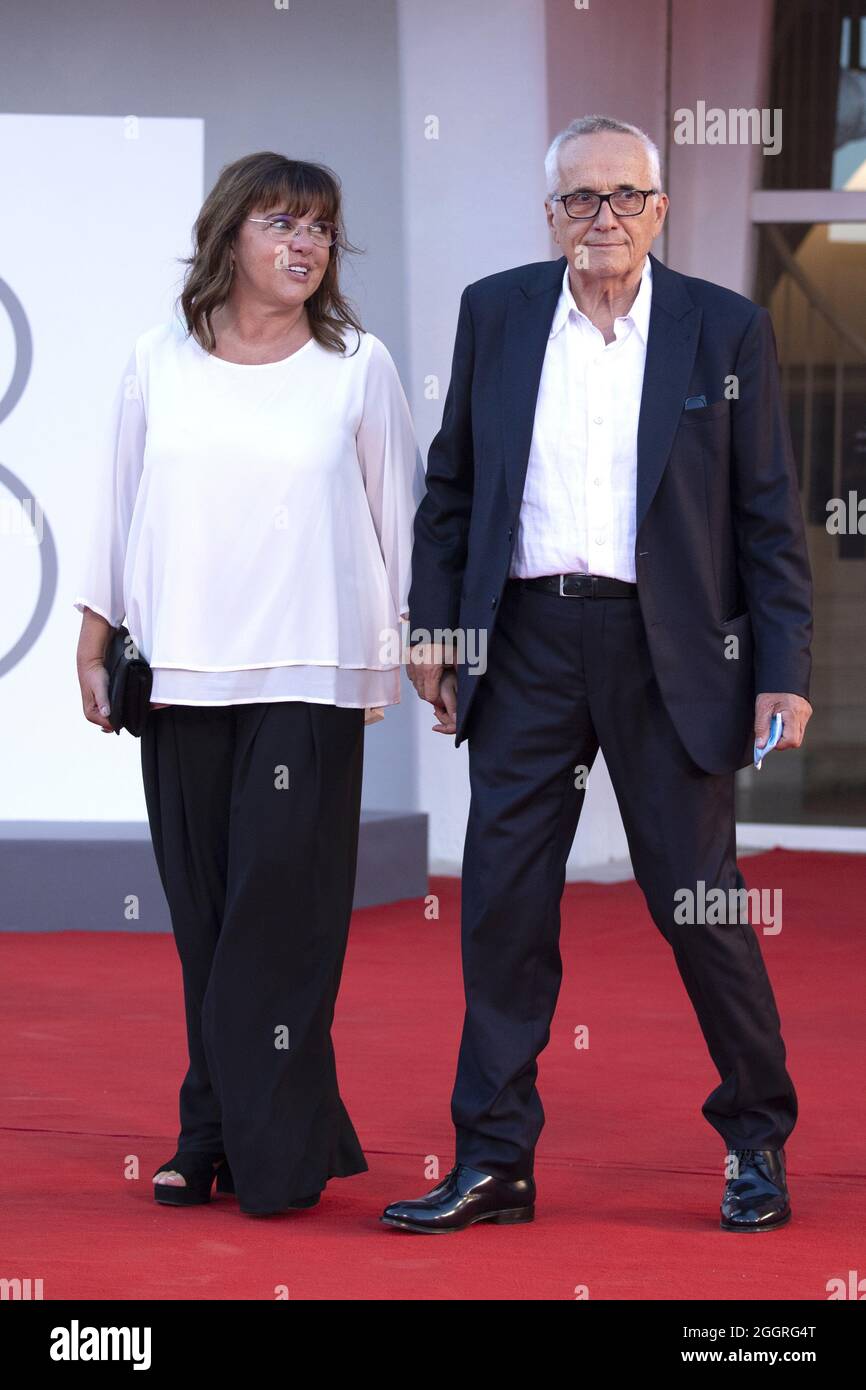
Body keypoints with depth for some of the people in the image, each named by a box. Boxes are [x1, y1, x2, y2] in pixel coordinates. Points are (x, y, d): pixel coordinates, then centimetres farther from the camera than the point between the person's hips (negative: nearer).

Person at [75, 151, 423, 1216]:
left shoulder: (357, 365, 3)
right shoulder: (161, 362, 8)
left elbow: (396, 512, 8)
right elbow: (121, 504, 13)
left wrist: (410, 644, 7)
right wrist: (95, 639, 12)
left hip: (307, 677, -2)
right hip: (180, 675, 2)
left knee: (280, 908, -7)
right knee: (202, 913, 4)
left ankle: (272, 1151, -3)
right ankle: (218, 1135, 11)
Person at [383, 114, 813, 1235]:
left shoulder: (726, 330, 1)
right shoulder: (495, 312, 8)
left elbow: (769, 516, 1)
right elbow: (451, 481, 14)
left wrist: (782, 672, -4)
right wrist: (433, 624, 7)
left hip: (667, 652, -2)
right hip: (526, 644, 2)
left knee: (698, 900, 2)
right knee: (503, 902, 2)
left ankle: (757, 1142, 19)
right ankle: (494, 1162, 9)